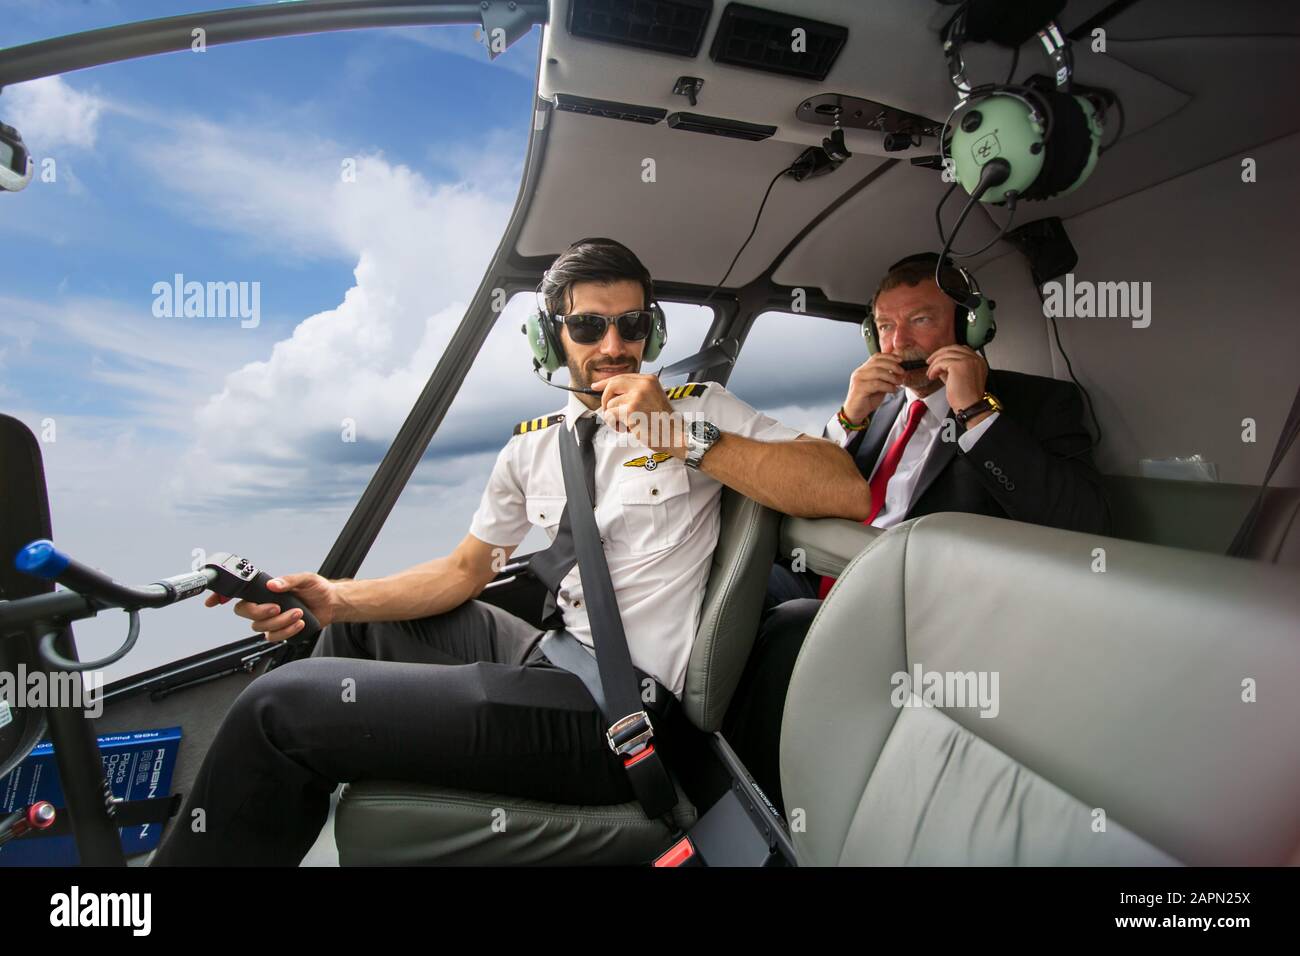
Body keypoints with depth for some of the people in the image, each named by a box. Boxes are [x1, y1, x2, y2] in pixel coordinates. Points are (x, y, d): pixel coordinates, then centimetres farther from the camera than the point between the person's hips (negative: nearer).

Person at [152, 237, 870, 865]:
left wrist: (683, 438, -24)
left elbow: (850, 493, -17)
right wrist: (334, 599, 1)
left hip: (617, 712, -7)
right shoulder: (533, 446, 11)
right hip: (553, 655, 7)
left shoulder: (700, 409, -5)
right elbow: (466, 570, 15)